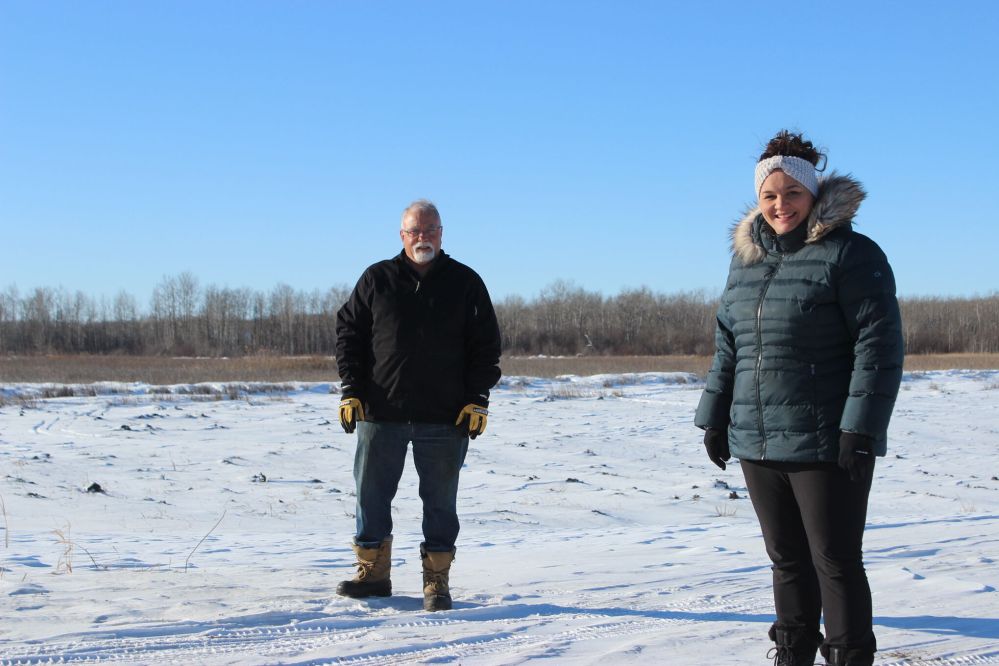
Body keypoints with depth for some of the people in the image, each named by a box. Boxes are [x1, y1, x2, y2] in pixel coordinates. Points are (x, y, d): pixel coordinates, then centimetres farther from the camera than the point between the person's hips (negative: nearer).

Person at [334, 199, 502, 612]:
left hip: (444, 419, -1)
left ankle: (436, 583, 14)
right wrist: (351, 391, -1)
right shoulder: (377, 279, 6)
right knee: (371, 495, 7)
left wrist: (477, 399, -3)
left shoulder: (466, 283, 6)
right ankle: (372, 574, 20)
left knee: (440, 502, 5)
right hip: (381, 413, 1)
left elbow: (486, 345, 6)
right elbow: (349, 333, 8)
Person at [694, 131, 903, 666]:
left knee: (835, 563, 1)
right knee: (787, 560, 15)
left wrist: (861, 427, -18)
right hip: (757, 443, 6)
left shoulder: (850, 254, -8)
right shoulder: (746, 259, 13)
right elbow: (727, 346, 18)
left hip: (826, 445, -6)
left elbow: (879, 344, -13)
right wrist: (714, 418, 14)